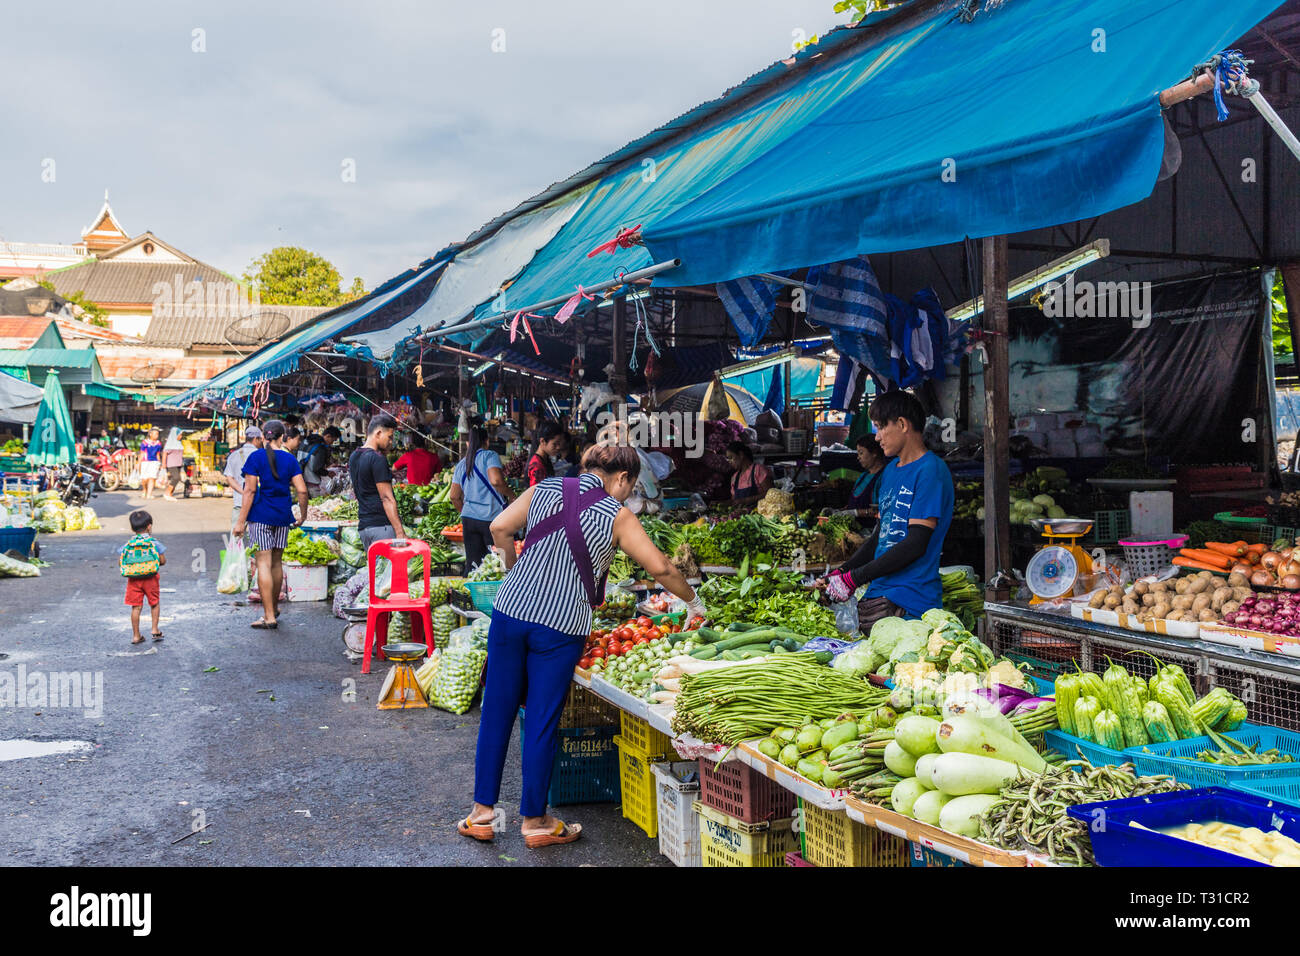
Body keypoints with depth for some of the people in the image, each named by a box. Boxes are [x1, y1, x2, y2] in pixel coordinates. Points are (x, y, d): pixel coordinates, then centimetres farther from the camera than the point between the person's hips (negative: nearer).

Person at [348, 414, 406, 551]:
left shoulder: (354, 457, 13)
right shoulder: (377, 459, -13)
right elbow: (386, 498, -17)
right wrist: (400, 532, -18)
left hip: (364, 525, 9)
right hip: (382, 525, -9)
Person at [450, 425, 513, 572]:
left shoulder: (461, 464, 14)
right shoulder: (489, 455, -3)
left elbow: (454, 496, 14)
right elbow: (496, 481, -20)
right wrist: (509, 494, -4)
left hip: (468, 518, 6)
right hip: (491, 518, -6)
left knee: (472, 564, 6)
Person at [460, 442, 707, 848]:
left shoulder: (544, 490, 8)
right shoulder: (617, 516, -1)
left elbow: (499, 528, 1)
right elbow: (661, 568, -2)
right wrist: (693, 601, 13)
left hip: (511, 610, 3)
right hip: (562, 626, -3)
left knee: (497, 712, 12)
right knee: (542, 722, 6)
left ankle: (482, 812, 21)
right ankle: (534, 820, 18)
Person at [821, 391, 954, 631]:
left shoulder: (931, 471, -11)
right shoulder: (891, 470, 18)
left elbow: (916, 544, -17)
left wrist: (853, 579, -16)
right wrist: (840, 573, 9)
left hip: (909, 603, -7)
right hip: (878, 595, 7)